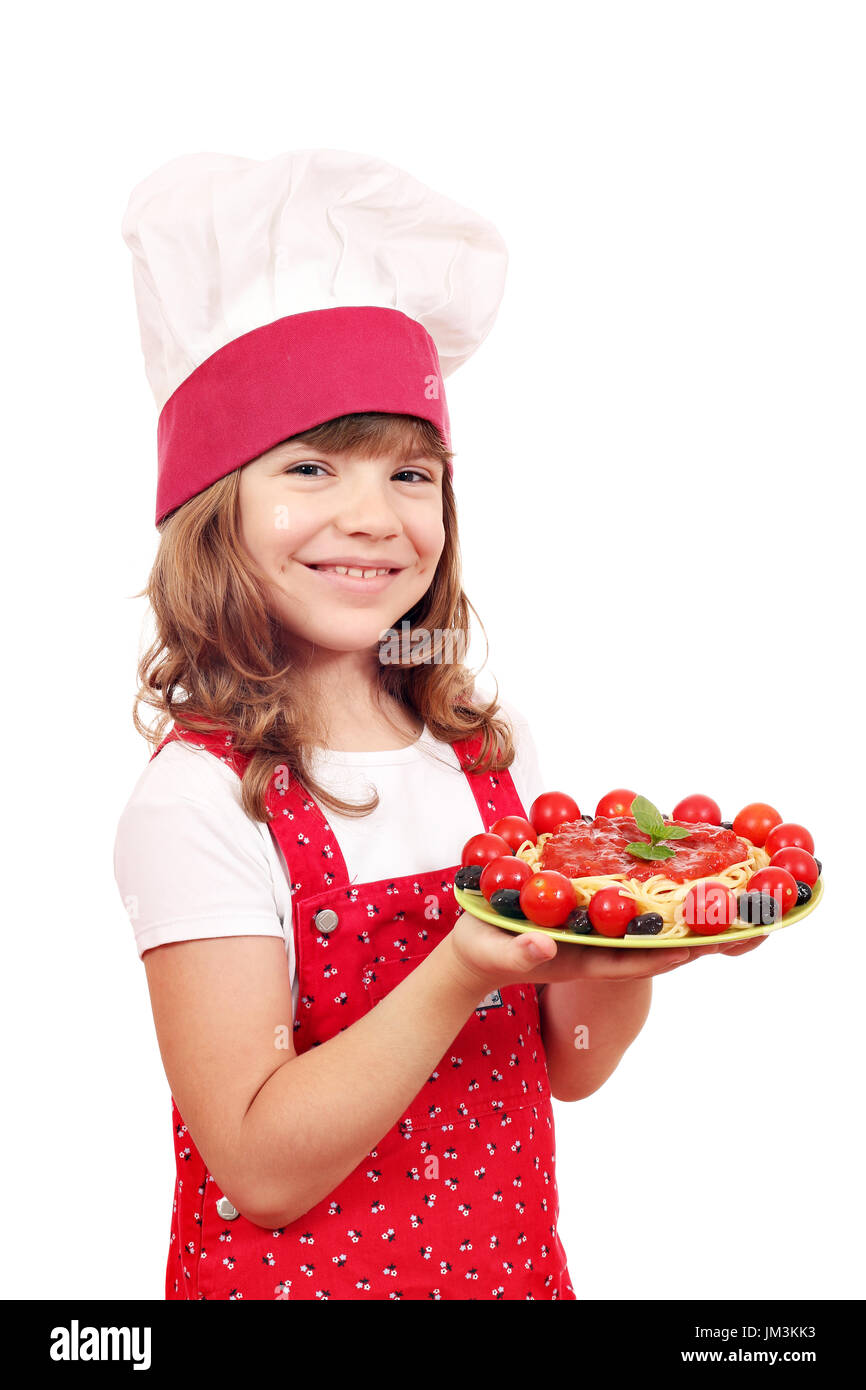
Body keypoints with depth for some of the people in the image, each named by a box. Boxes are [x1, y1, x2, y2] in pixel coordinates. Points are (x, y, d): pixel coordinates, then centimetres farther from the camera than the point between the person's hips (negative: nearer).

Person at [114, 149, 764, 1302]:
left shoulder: (495, 747, -6)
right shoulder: (195, 802, -21)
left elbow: (570, 1069, 0)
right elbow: (262, 1169, -22)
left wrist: (625, 943, -20)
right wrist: (466, 970, -33)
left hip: (514, 1259, 5)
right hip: (292, 1273, -4)